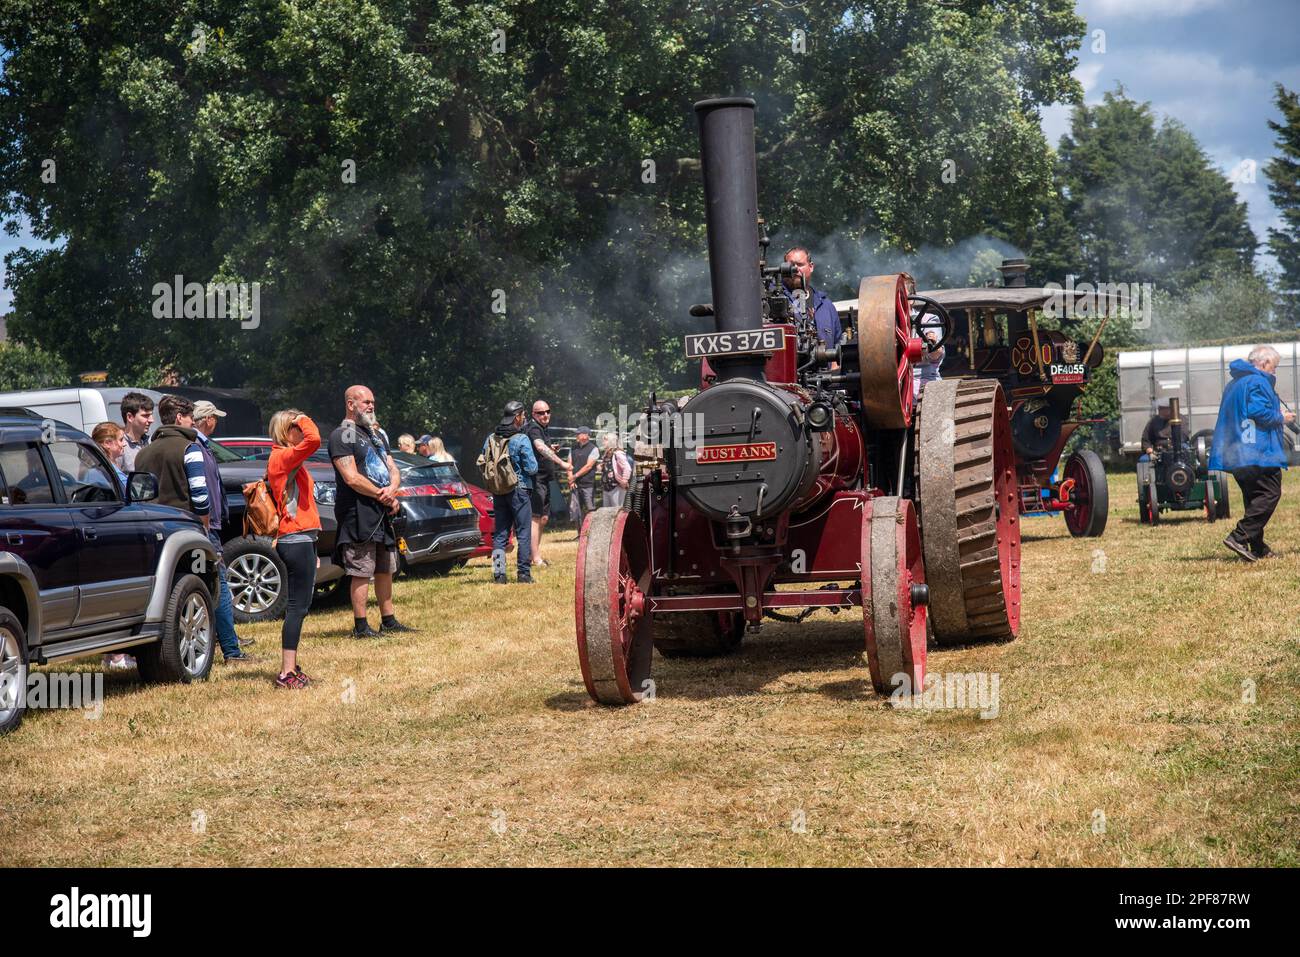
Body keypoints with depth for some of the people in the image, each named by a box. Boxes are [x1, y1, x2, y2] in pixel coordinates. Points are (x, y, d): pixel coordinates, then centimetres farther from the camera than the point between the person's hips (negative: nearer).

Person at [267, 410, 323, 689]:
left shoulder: (289, 461, 21)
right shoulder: (282, 457, -10)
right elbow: (314, 439, -30)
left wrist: (312, 551, 24)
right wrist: (305, 421, -8)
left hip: (301, 540, 10)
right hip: (296, 540, -10)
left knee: (299, 606, 13)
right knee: (298, 606, -11)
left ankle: (291, 668, 18)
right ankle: (287, 673, -12)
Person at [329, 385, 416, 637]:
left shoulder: (376, 435, 20)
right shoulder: (342, 436, -8)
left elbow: (394, 470, 16)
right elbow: (352, 478, -17)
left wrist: (392, 490, -6)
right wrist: (383, 495, -10)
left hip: (383, 513, 9)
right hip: (359, 514, -9)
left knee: (385, 569, 14)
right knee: (361, 572, -7)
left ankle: (388, 620, 22)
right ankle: (361, 626, -3)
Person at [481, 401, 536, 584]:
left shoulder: (491, 439, 3)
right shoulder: (521, 439, -13)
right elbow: (532, 468, -14)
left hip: (498, 491, 5)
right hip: (519, 490, -5)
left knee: (499, 533, 9)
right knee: (523, 533, 2)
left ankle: (499, 574, 6)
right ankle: (524, 574, 2)